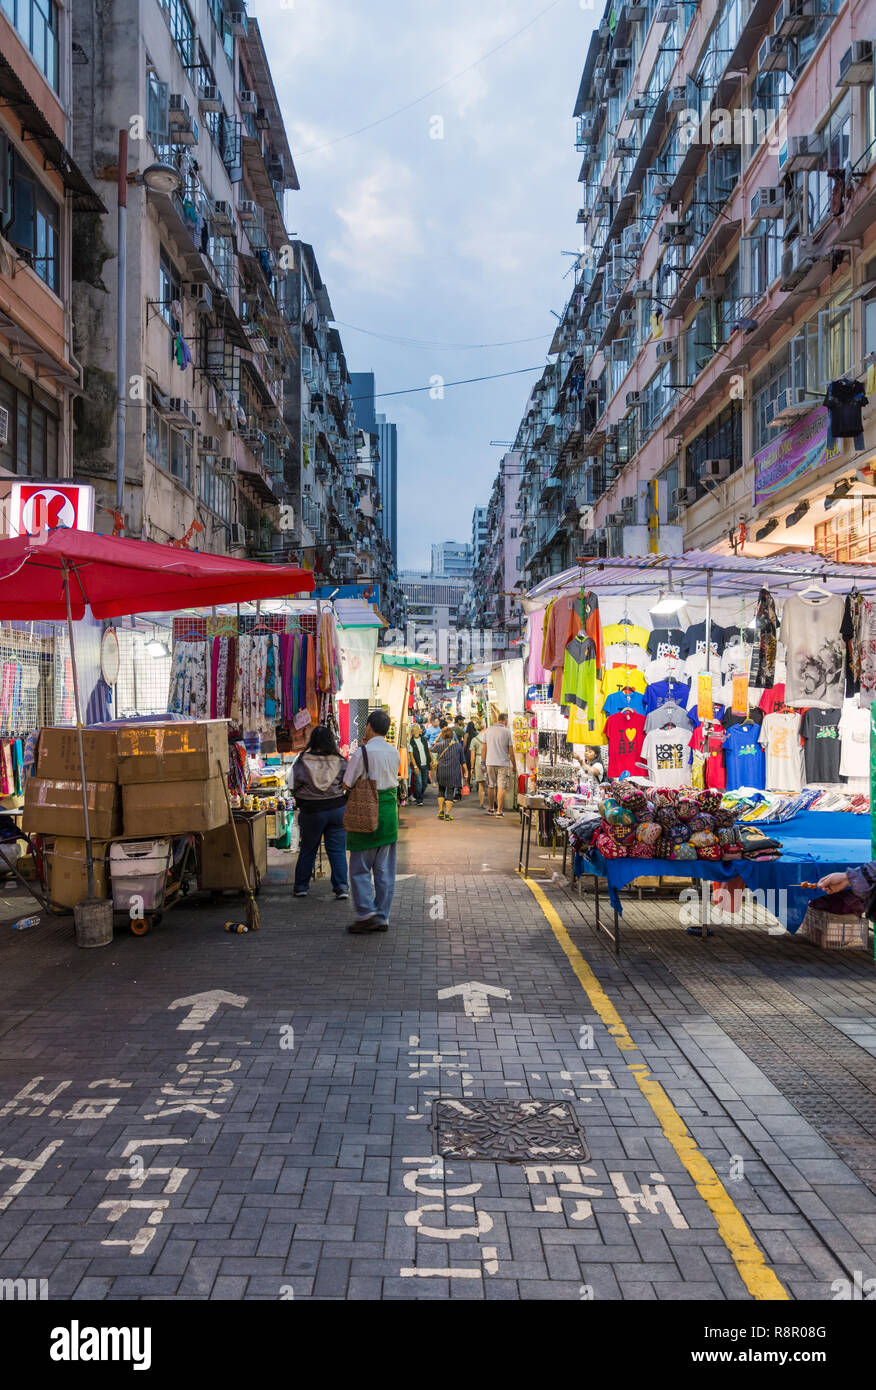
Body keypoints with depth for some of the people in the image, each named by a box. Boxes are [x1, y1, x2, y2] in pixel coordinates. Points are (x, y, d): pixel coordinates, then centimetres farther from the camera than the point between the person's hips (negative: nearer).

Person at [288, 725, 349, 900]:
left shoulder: (302, 761, -10)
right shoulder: (339, 762, -7)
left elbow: (293, 785, -4)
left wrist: (300, 803, 11)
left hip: (311, 811, 0)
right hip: (337, 809, 0)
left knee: (308, 850, 14)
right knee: (337, 850, 7)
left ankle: (300, 887, 23)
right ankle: (341, 887, 5)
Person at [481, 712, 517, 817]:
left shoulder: (488, 730, 4)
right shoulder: (507, 731, -5)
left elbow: (484, 748, 7)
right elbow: (511, 751, -4)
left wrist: (483, 762, 15)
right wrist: (514, 766, 3)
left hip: (490, 762, 4)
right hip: (503, 763, -4)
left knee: (491, 786, 15)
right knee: (502, 787, -1)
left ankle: (491, 808, 26)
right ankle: (499, 810, -5)